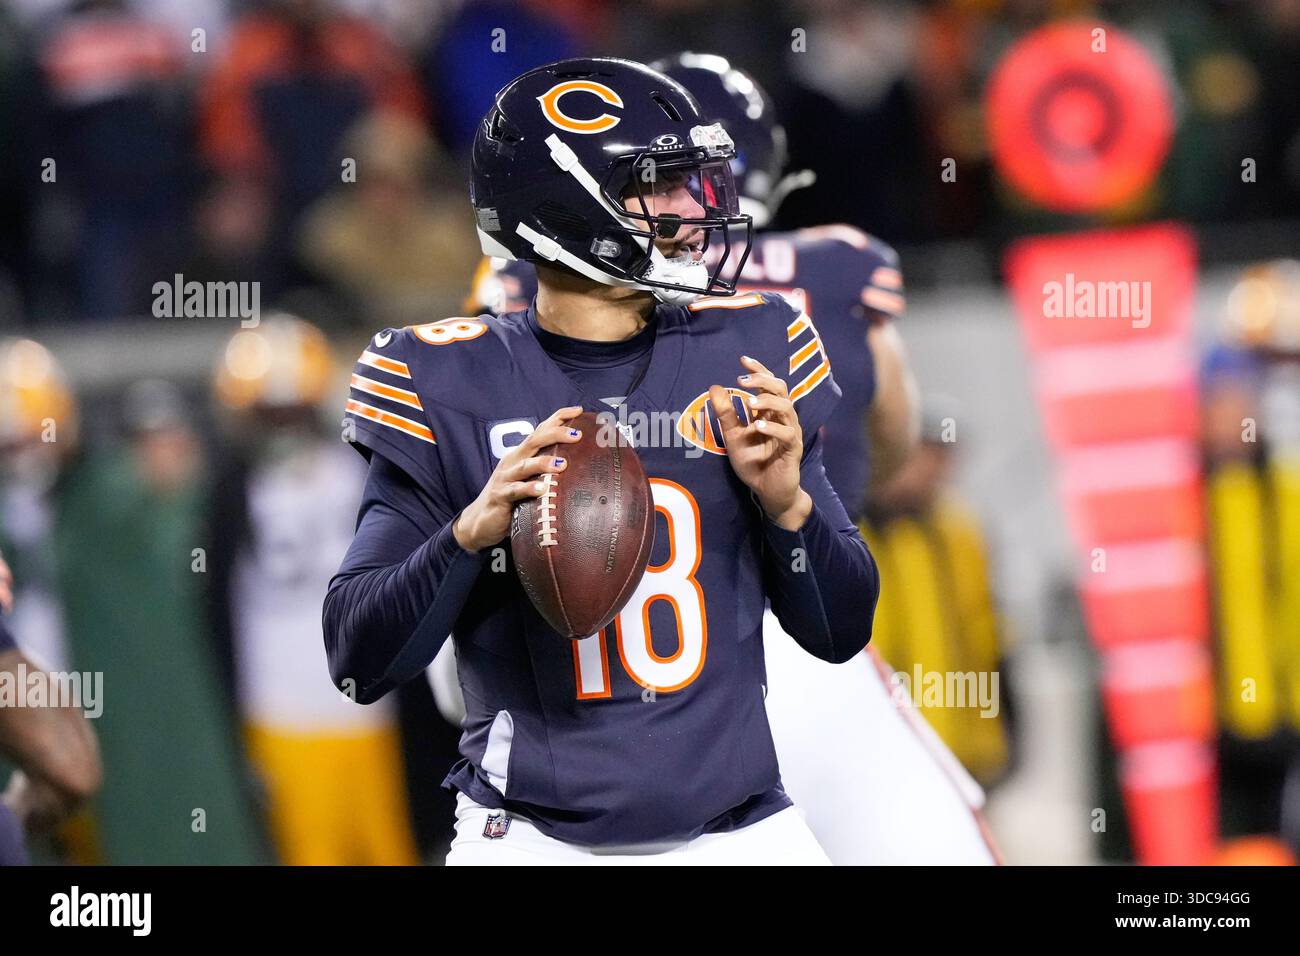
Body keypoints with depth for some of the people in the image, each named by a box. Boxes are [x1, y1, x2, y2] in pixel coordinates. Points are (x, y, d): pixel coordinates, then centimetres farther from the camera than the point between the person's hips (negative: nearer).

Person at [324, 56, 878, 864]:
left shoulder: (744, 352, 4)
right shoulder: (453, 385, -4)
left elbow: (841, 632, 7)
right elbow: (359, 662, -6)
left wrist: (787, 502, -11)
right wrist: (473, 532, -20)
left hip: (735, 828, 2)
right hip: (536, 839, -2)